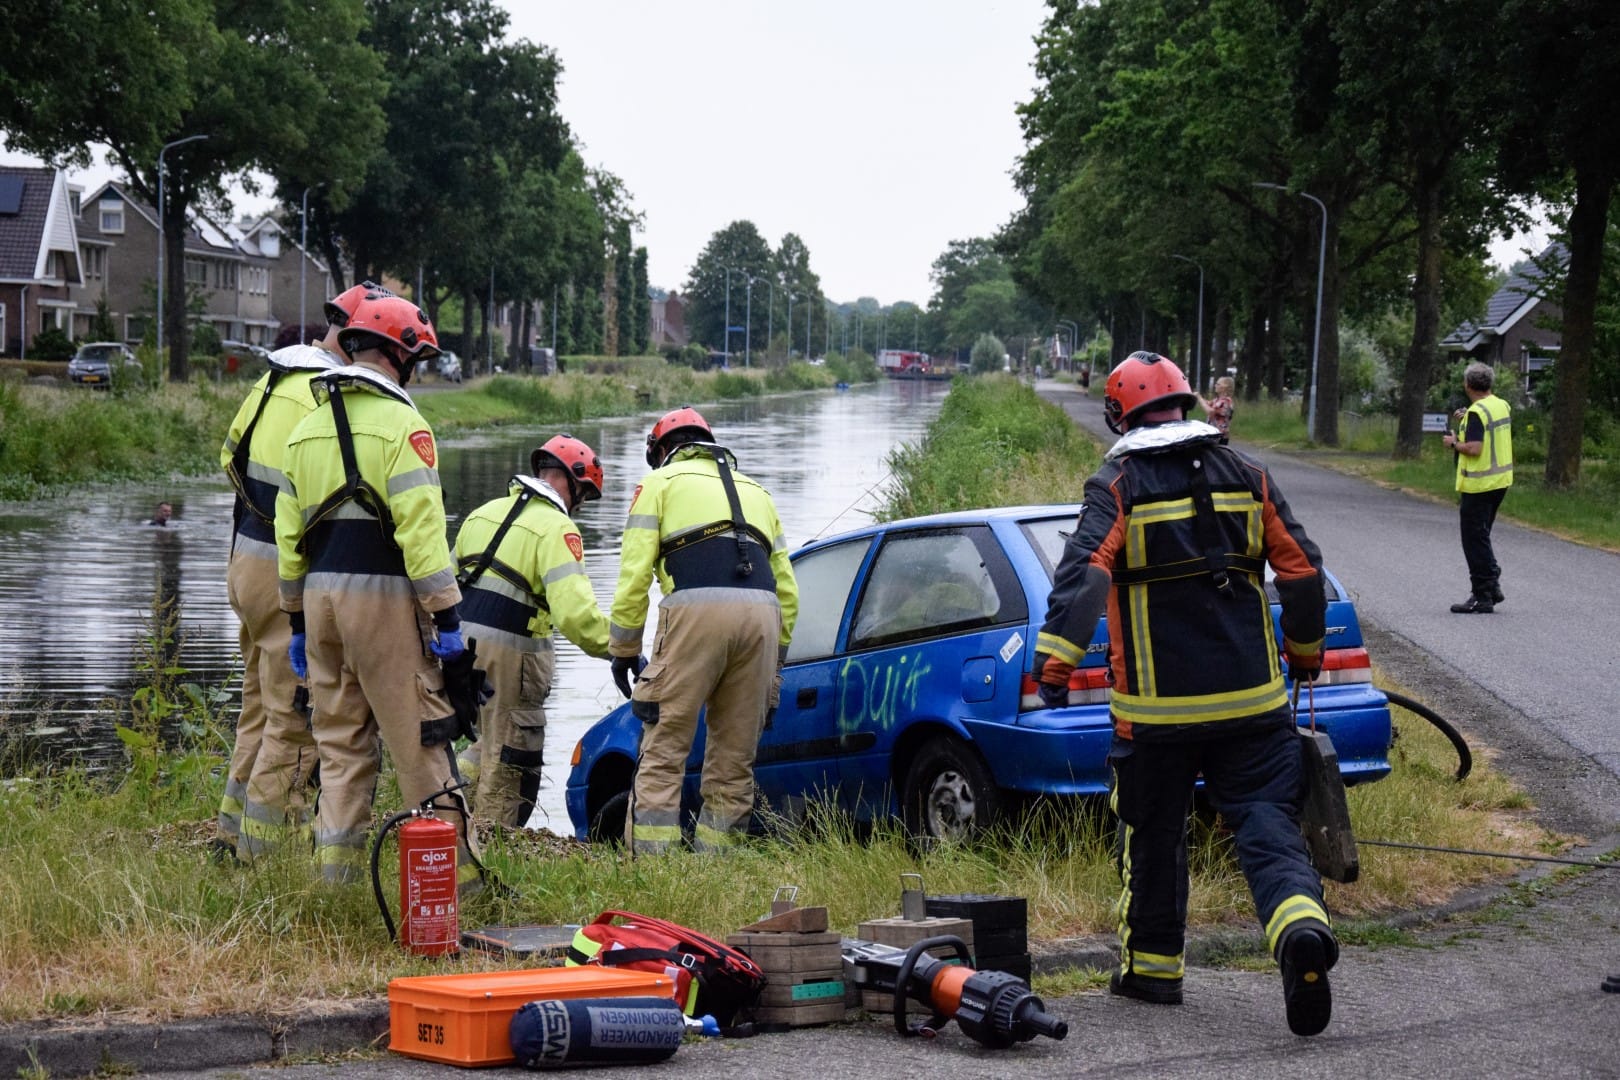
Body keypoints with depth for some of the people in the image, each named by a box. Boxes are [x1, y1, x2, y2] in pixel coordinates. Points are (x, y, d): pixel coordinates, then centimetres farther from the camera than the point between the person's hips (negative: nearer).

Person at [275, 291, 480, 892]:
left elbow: (289, 533, 17)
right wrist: (446, 616, -13)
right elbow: (421, 529, -15)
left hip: (320, 594, 7)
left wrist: (297, 620, 22)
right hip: (382, 594, -7)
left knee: (340, 740, 12)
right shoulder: (400, 424, -8)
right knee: (420, 739, -3)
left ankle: (336, 871, 10)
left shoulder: (307, 428, 15)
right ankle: (453, 868, -1)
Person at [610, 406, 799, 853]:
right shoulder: (754, 490, 33)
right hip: (763, 614, 5)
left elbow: (634, 574, 6)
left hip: (696, 609, -4)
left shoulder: (660, 482, 18)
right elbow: (787, 587, 27)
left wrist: (623, 650, 13)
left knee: (664, 749, -1)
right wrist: (774, 661, 30)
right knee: (735, 759, 10)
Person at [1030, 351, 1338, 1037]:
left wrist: (1055, 660, -22)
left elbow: (1083, 574, -19)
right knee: (1266, 824, -1)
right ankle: (1302, 924, -27)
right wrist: (1304, 651, 24)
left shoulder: (1117, 488, -4)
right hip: (1251, 699, 2)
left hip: (1156, 705, -2)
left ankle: (1151, 966, 24)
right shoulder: (1246, 477, 6)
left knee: (1153, 834, 13)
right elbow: (1302, 571, 9)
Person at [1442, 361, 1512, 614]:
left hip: (1478, 485, -9)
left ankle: (1483, 597, 2)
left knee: (1475, 540, 0)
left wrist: (1454, 443, -8)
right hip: (1501, 481, 9)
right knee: (1481, 537, 20)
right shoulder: (1502, 406, 8)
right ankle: (1492, 586, 20)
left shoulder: (1477, 412, -19)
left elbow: (1474, 449, -26)